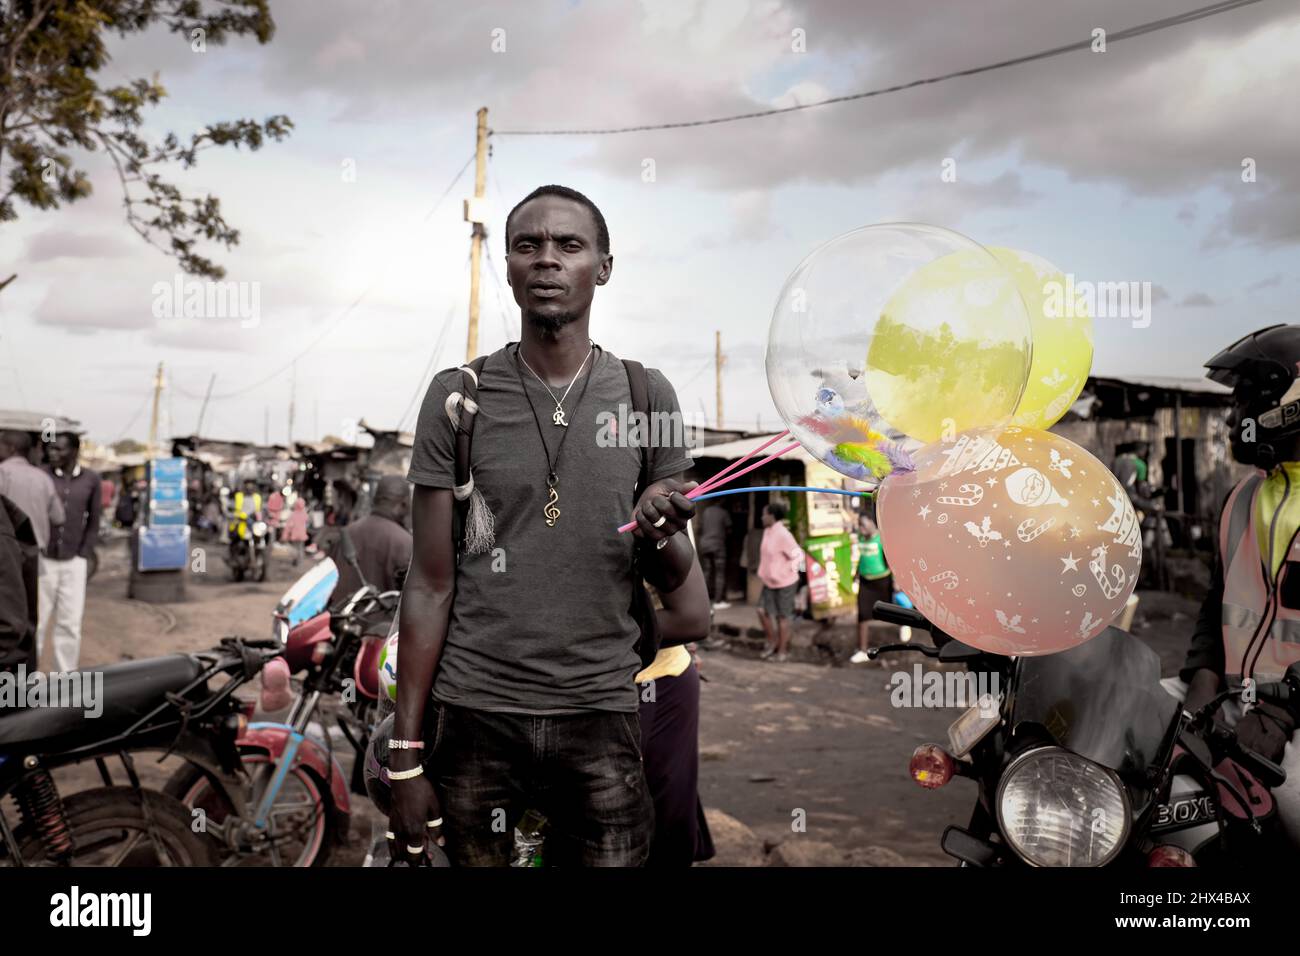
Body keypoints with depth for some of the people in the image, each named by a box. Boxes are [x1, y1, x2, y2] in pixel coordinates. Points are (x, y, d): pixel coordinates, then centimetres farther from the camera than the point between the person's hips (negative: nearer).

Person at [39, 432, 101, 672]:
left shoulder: (91, 480, 1)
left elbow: (94, 522, 6)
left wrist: (84, 556, -1)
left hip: (73, 564, 1)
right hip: (41, 560, -1)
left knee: (69, 625, 4)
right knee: (34, 621, 2)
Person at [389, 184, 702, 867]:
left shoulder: (647, 396, 1)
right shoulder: (458, 397, -2)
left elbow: (671, 580, 7)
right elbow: (431, 584, -1)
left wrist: (661, 532, -17)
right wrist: (407, 756, -3)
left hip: (601, 716, 1)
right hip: (472, 715, 0)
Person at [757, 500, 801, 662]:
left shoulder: (782, 534, -23)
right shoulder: (767, 531, 4)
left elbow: (797, 554, -20)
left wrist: (790, 571, -15)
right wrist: (764, 573, 15)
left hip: (785, 582, -8)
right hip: (769, 582, 8)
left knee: (782, 617, 3)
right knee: (763, 611, 6)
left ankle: (783, 650, 15)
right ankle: (772, 643, 24)